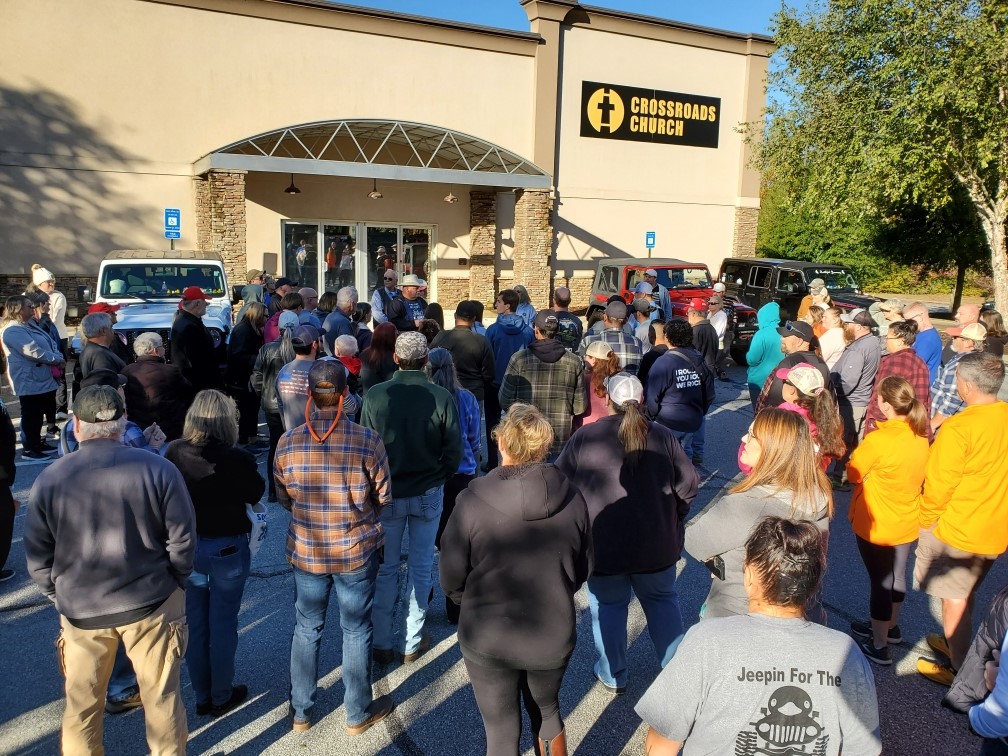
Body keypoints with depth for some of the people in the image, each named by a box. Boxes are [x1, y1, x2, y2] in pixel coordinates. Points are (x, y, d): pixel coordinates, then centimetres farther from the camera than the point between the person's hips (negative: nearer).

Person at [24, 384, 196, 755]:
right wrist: (175, 582, 7)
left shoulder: (48, 479, -7)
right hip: (151, 603, -1)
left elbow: (37, 558, -1)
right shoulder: (159, 469, -13)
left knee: (82, 704, 21)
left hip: (80, 611, 2)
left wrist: (60, 596, 15)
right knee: (161, 697, 14)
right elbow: (182, 539, -9)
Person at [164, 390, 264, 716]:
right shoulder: (237, 459, -22)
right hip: (227, 548, -4)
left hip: (185, 546, 4)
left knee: (194, 624, 18)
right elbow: (255, 493, -5)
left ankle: (202, 696, 33)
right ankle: (222, 696, 26)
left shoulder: (173, 453, -12)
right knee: (223, 624, 12)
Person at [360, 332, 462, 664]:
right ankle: (412, 643, 26)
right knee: (420, 568, 15)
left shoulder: (374, 395, -14)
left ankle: (382, 643, 26)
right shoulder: (443, 398, -16)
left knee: (385, 568, 15)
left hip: (386, 493, 0)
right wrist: (438, 480, 9)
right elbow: (453, 452, -10)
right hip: (428, 494, 0)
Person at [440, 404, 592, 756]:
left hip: (488, 639, -2)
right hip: (554, 636, 3)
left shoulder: (472, 501, -22)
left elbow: (451, 581, -12)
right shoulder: (572, 498, -13)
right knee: (547, 709, 30)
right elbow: (583, 569, 0)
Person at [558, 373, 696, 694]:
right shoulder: (663, 436, -5)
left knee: (608, 607, 17)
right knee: (662, 601, 22)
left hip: (602, 545, -2)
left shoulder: (584, 438, -10)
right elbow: (689, 484, -2)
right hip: (656, 544, 2)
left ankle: (613, 676, 29)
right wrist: (673, 519, 15)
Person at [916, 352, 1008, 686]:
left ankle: (959, 669, 21)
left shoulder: (959, 427, -25)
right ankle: (956, 643, 42)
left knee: (954, 597, 9)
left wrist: (925, 520, -3)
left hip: (957, 529, -7)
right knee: (966, 592, 24)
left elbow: (940, 484, -20)